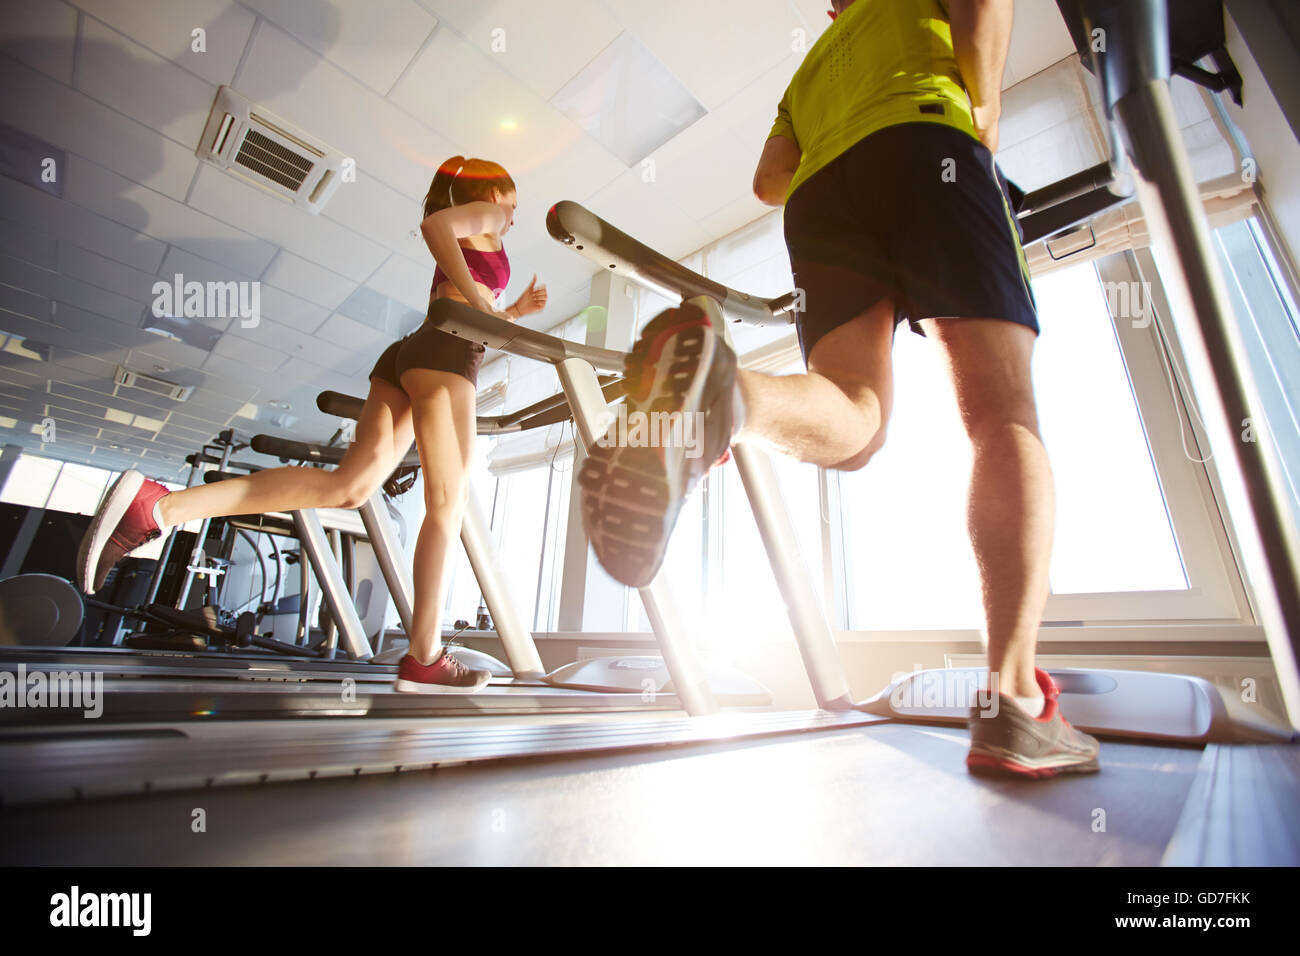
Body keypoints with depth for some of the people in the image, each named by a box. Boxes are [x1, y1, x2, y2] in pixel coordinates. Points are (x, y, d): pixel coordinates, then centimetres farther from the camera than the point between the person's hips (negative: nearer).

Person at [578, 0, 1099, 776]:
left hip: (818, 200, 4)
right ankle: (1017, 708, -25)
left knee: (854, 422, -14)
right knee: (1003, 415, -13)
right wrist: (984, 124, 13)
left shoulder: (808, 70, 43)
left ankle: (713, 393, -47)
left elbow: (770, 178, 28)